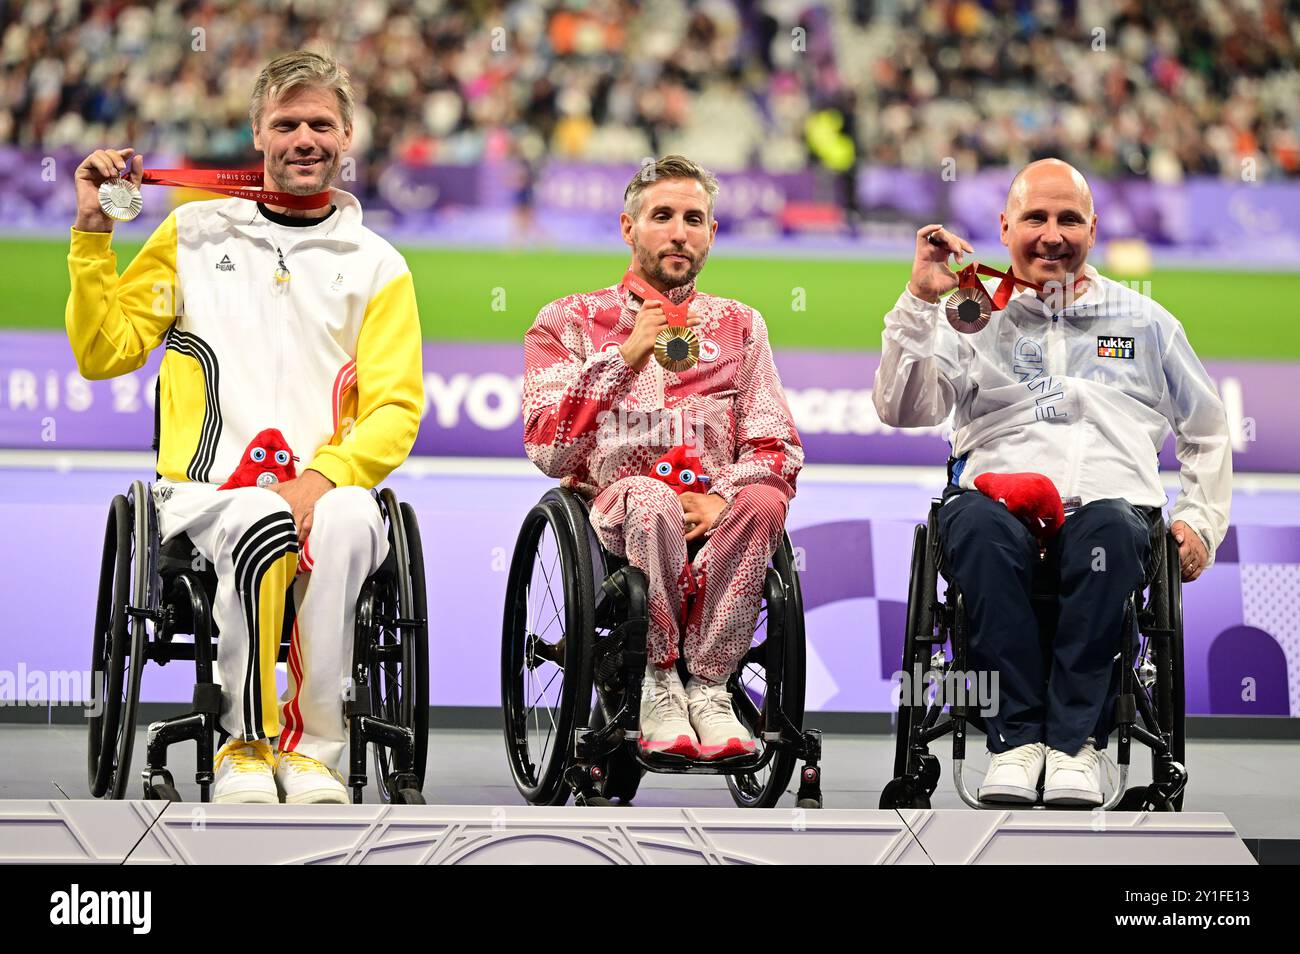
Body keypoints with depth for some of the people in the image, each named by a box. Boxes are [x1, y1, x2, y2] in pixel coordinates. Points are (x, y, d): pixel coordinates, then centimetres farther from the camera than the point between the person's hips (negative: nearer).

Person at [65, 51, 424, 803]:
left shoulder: (376, 267, 16)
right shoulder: (194, 233, 17)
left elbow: (395, 408, 5)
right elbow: (105, 353, 14)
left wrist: (325, 476, -14)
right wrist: (94, 237, 4)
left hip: (328, 492, 1)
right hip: (206, 490, 0)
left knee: (346, 521, -38)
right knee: (261, 527, -38)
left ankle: (313, 747, -25)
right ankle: (247, 747, -20)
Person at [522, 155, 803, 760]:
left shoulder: (739, 326, 20)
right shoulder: (570, 321, 12)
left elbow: (777, 449, 10)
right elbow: (548, 450, -3)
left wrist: (723, 496, -12)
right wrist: (625, 355, -11)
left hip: (712, 513, 2)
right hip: (612, 510, -2)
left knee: (763, 502, -34)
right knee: (653, 498, -38)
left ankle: (706, 685, -26)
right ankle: (657, 689, -22)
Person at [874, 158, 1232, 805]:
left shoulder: (1144, 322, 24)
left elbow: (1207, 432, 30)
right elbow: (901, 410, 6)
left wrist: (1201, 520, 14)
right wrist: (920, 301, -1)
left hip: (1110, 500, 0)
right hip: (998, 492, 0)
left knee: (1110, 529, -39)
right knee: (976, 523, -39)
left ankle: (1074, 742, -36)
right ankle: (1016, 737, -35)